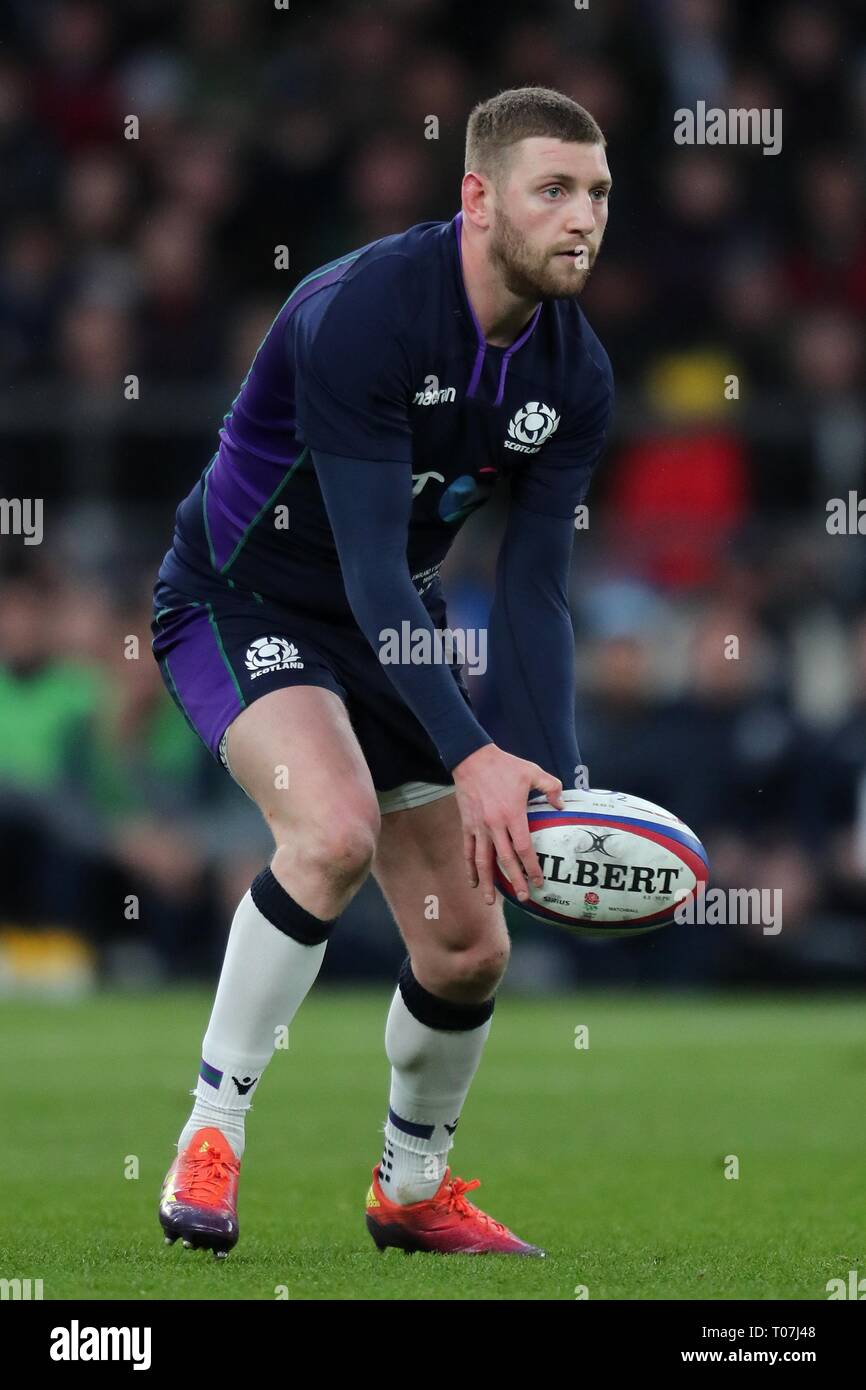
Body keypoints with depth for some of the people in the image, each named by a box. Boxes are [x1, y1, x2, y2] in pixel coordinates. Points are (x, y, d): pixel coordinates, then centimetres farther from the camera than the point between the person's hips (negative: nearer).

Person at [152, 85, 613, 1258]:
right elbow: (370, 566, -33)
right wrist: (471, 757, -40)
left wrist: (556, 787, -20)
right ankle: (210, 1136, -21)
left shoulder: (575, 377, -8)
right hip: (242, 601, -7)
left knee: (469, 950, 3)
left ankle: (413, 1193, 30)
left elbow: (532, 591, -7)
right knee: (335, 825, -34)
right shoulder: (361, 314, -29)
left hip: (395, 631, 7)